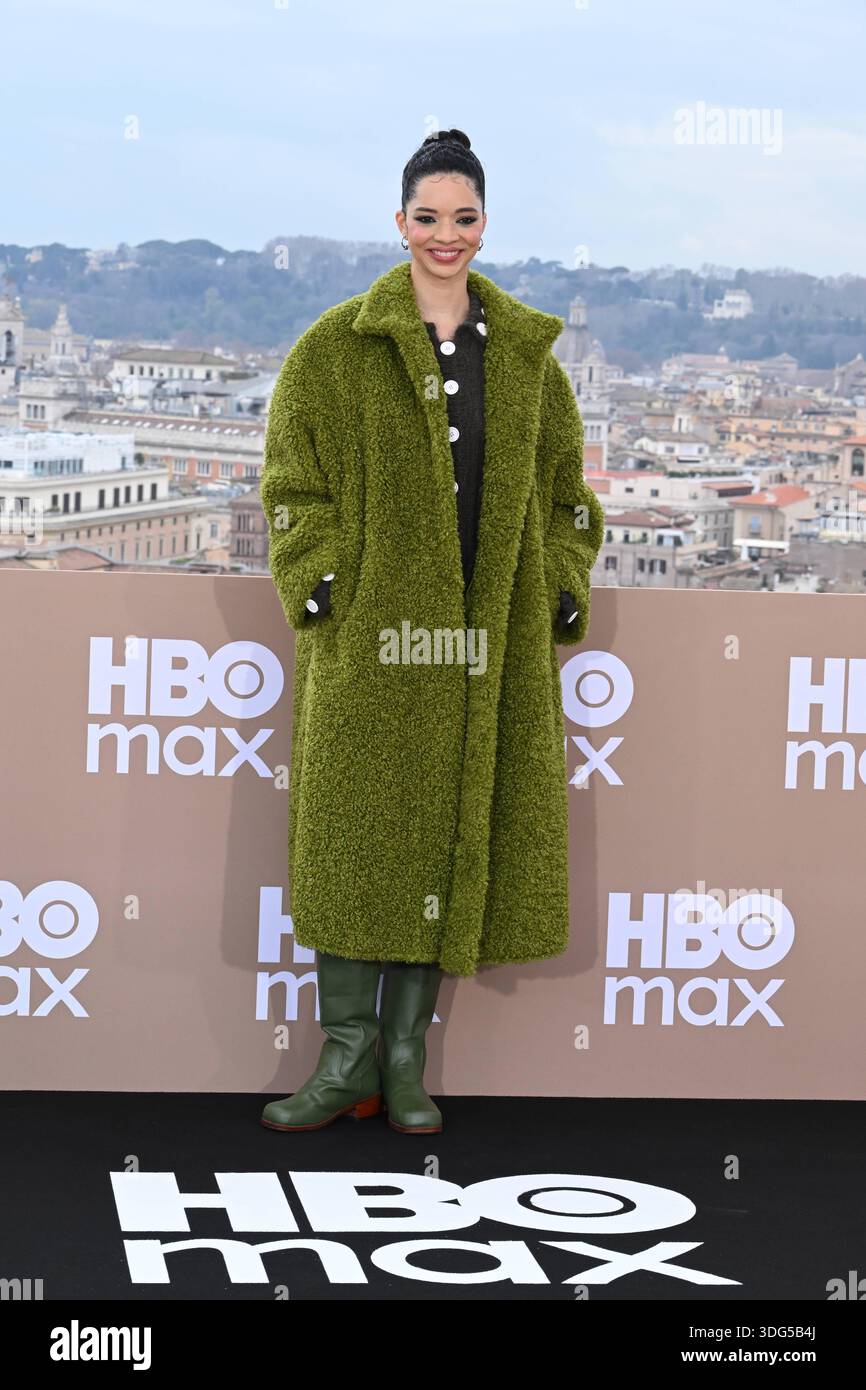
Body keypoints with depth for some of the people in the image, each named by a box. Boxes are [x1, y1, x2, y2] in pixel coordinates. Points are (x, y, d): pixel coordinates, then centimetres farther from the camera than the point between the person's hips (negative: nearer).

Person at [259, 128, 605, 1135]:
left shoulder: (526, 353, 11)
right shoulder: (336, 348, 2)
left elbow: (561, 486, 15)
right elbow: (295, 481, 1)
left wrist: (559, 596, 4)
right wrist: (322, 590, -9)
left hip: (490, 640, 3)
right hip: (371, 634, -2)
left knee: (456, 833, 4)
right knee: (356, 830, -3)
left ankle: (406, 1056, 13)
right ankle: (347, 1056, 6)